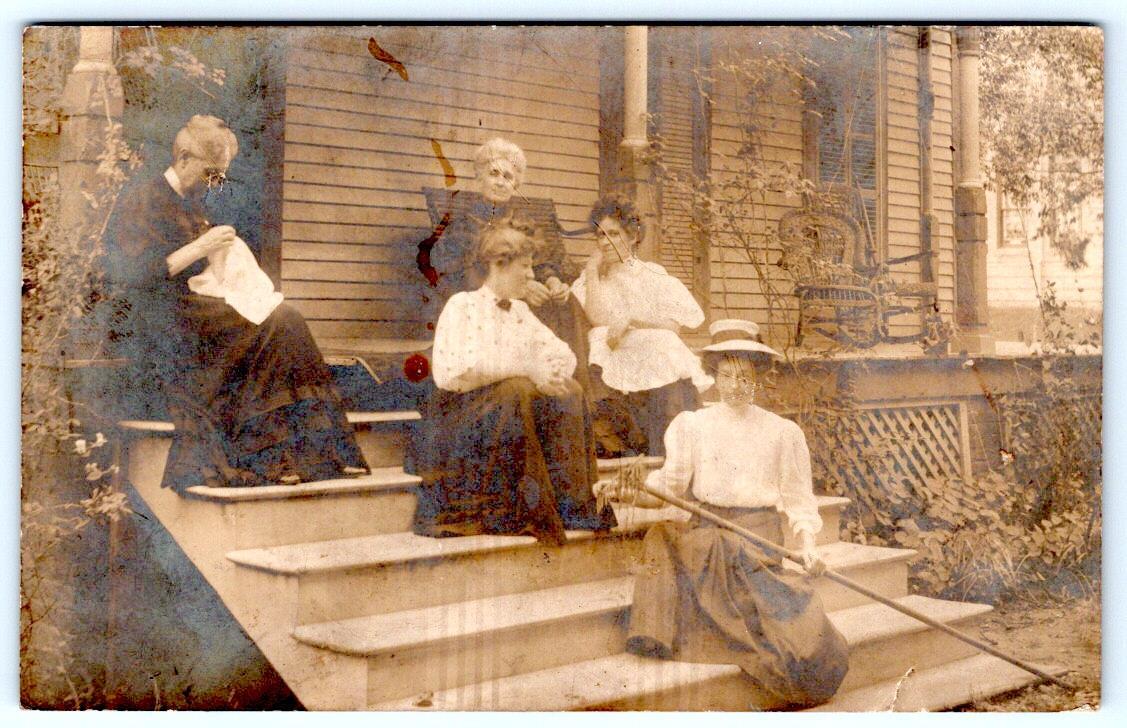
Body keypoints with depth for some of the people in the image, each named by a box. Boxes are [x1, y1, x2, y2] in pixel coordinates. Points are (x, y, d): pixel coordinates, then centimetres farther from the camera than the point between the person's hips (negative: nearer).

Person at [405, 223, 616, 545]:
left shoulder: (521, 311, 17)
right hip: (464, 411, -6)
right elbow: (452, 371, -21)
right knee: (516, 392, -33)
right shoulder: (462, 305, -4)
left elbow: (564, 355, 11)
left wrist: (552, 371, -14)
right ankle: (520, 510, -29)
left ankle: (570, 501, -19)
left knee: (569, 391, -17)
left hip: (515, 409, 6)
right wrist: (526, 369, -25)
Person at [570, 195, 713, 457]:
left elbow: (679, 320, -4)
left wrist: (630, 319, -12)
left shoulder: (652, 274, 12)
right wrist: (592, 271, -1)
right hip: (613, 369, 1)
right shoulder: (591, 278, 15)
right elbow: (598, 318, -6)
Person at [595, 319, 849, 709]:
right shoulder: (692, 425, 6)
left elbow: (797, 500, 6)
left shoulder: (782, 433, 6)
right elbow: (668, 486, 0)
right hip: (706, 536, 1)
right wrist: (629, 493, -18)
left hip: (761, 542, -1)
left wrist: (807, 545, -10)